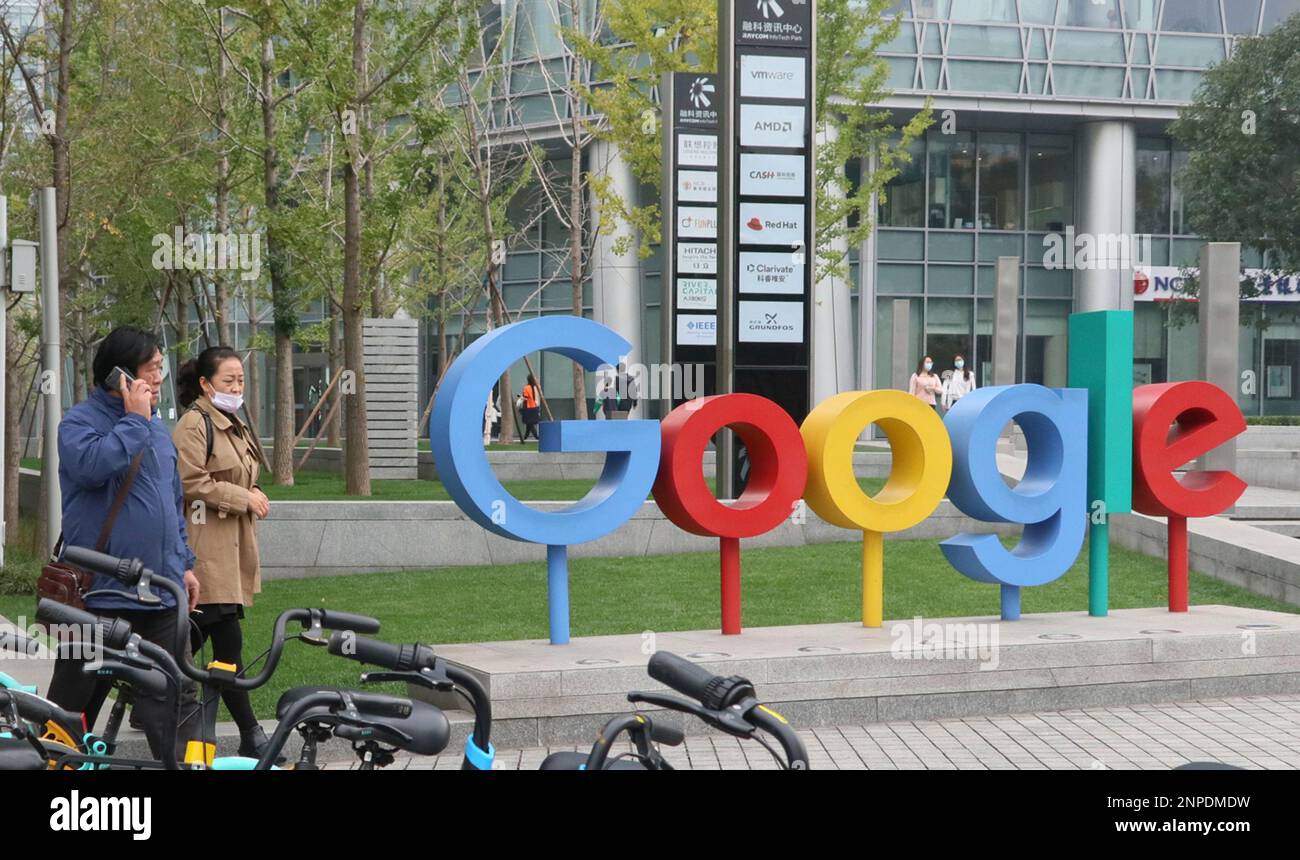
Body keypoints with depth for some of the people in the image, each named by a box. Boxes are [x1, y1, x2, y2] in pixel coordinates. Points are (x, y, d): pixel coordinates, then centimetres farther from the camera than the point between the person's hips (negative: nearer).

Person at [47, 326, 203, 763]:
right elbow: (92, 465, -29)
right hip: (99, 595, -6)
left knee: (177, 700, 6)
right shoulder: (80, 422, -7)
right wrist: (134, 420, -19)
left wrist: (185, 563, 21)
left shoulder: (157, 427, 14)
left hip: (162, 595, 6)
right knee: (71, 705, 5)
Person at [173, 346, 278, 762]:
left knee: (191, 639, 13)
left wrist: (253, 495, 10)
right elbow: (190, 483, -18)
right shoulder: (194, 423, -10)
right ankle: (250, 735, -7)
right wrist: (244, 498, -14)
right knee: (228, 643, -9)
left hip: (231, 545, 10)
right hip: (206, 548, -10)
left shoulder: (232, 426, 20)